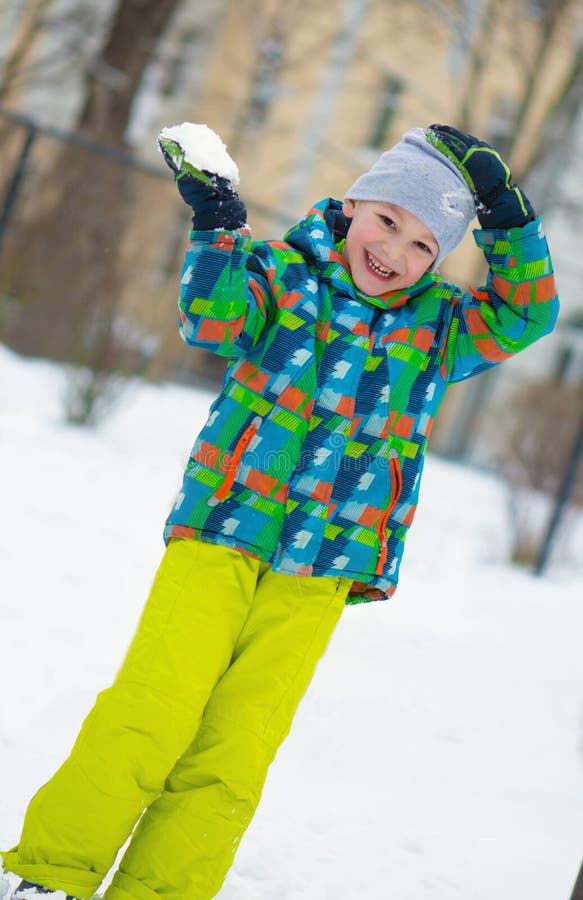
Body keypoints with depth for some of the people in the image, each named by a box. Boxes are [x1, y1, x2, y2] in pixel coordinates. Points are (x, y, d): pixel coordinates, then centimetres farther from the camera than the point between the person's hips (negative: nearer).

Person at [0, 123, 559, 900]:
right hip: (221, 534, -2)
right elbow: (212, 319, -10)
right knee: (153, 713, -12)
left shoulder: (434, 326, 15)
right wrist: (218, 228, -22)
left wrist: (508, 221, -3)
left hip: (320, 571, 2)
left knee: (233, 752, -6)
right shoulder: (286, 273, 6)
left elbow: (523, 317, 5)